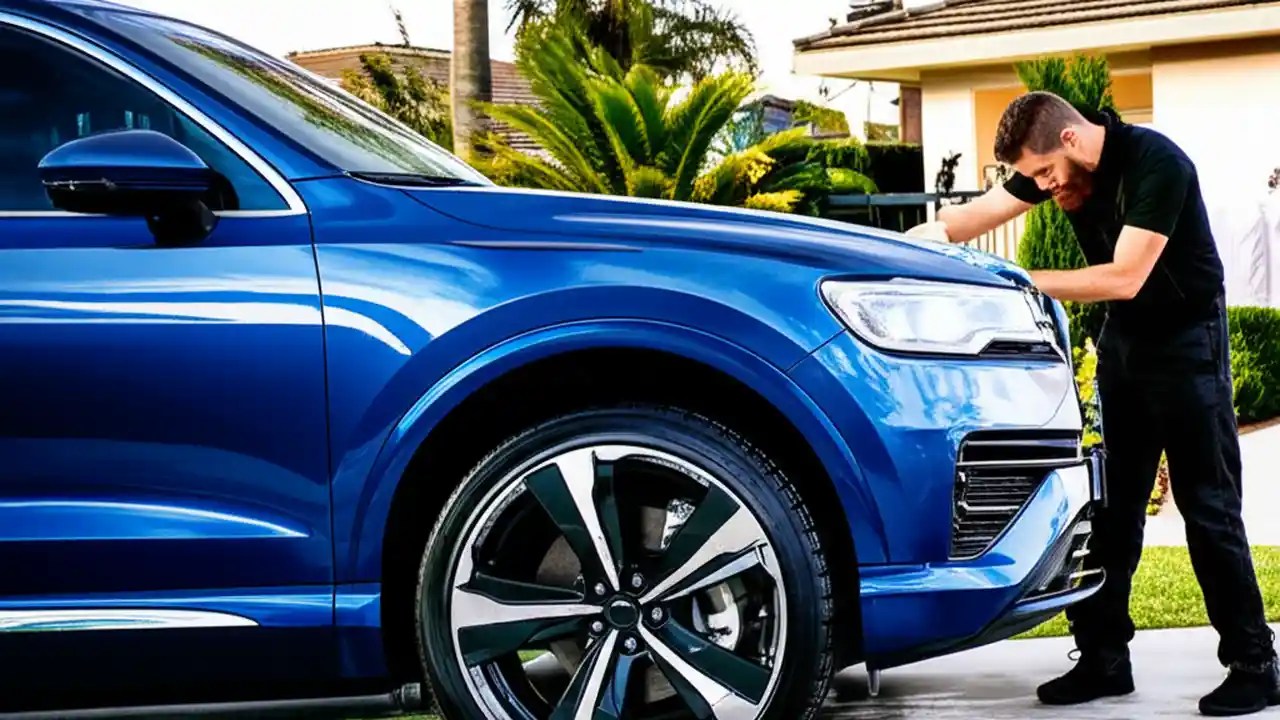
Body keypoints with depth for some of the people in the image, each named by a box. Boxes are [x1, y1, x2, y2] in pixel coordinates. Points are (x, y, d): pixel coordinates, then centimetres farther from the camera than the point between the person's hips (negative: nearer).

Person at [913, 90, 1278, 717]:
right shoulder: (1058, 163, -2)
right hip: (1123, 341, 7)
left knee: (1209, 507, -6)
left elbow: (1125, 277, -27)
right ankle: (1104, 658, 10)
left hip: (1186, 341, -7)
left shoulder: (1156, 163, -24)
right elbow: (977, 215, 3)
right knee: (1109, 505, 4)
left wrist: (1020, 281, -25)